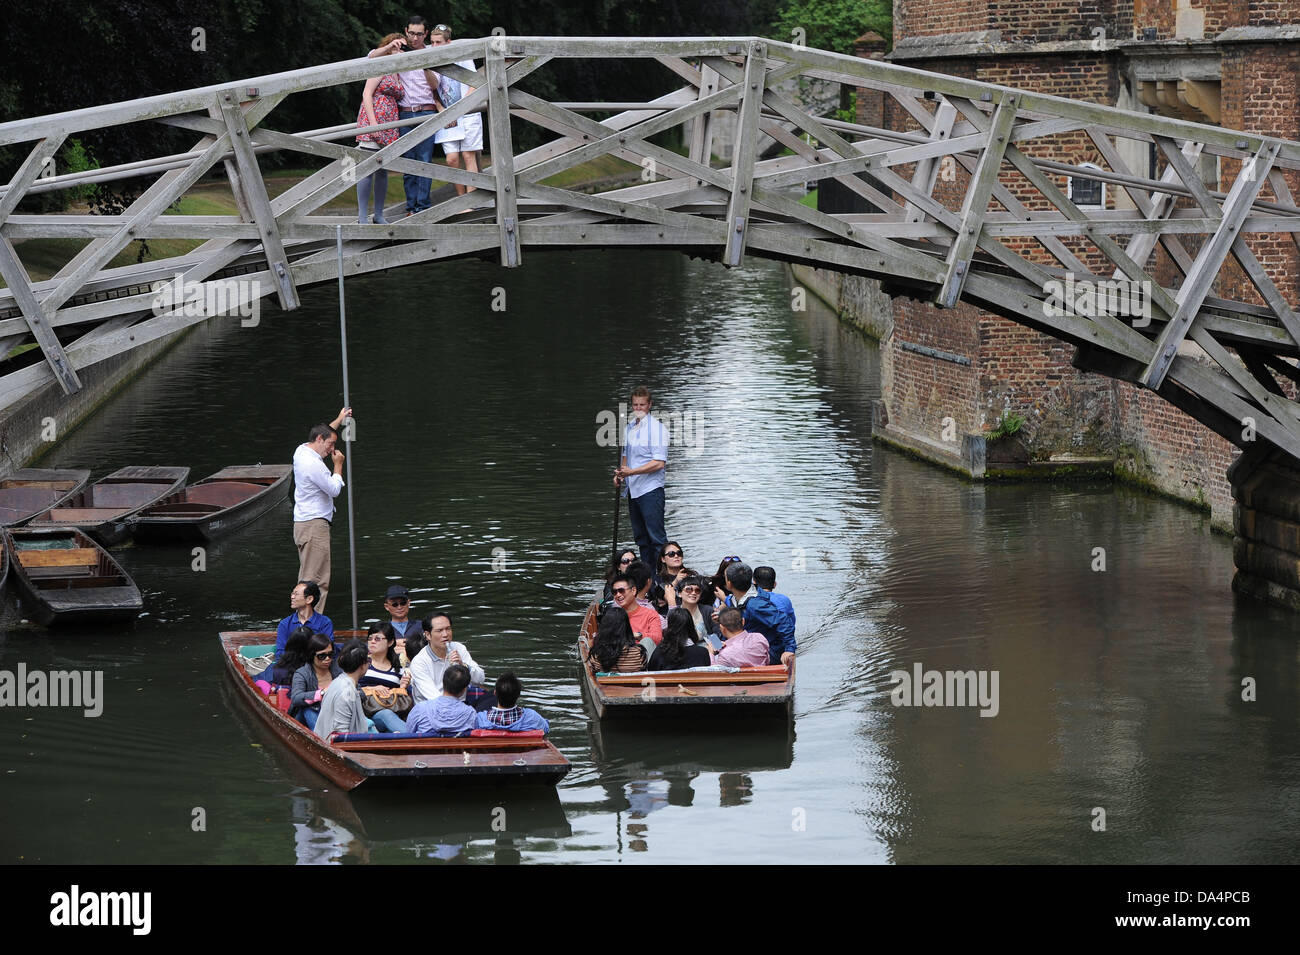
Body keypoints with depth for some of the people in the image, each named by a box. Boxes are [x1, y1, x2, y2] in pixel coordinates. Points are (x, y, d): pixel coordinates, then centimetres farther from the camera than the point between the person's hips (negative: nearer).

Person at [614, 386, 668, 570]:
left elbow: (659, 463, -17)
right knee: (640, 537, 11)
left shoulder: (657, 428, -11)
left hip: (651, 489, -8)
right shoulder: (629, 427, 12)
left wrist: (632, 472, -21)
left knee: (656, 537, -10)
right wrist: (621, 474, 7)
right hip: (633, 489, 8)